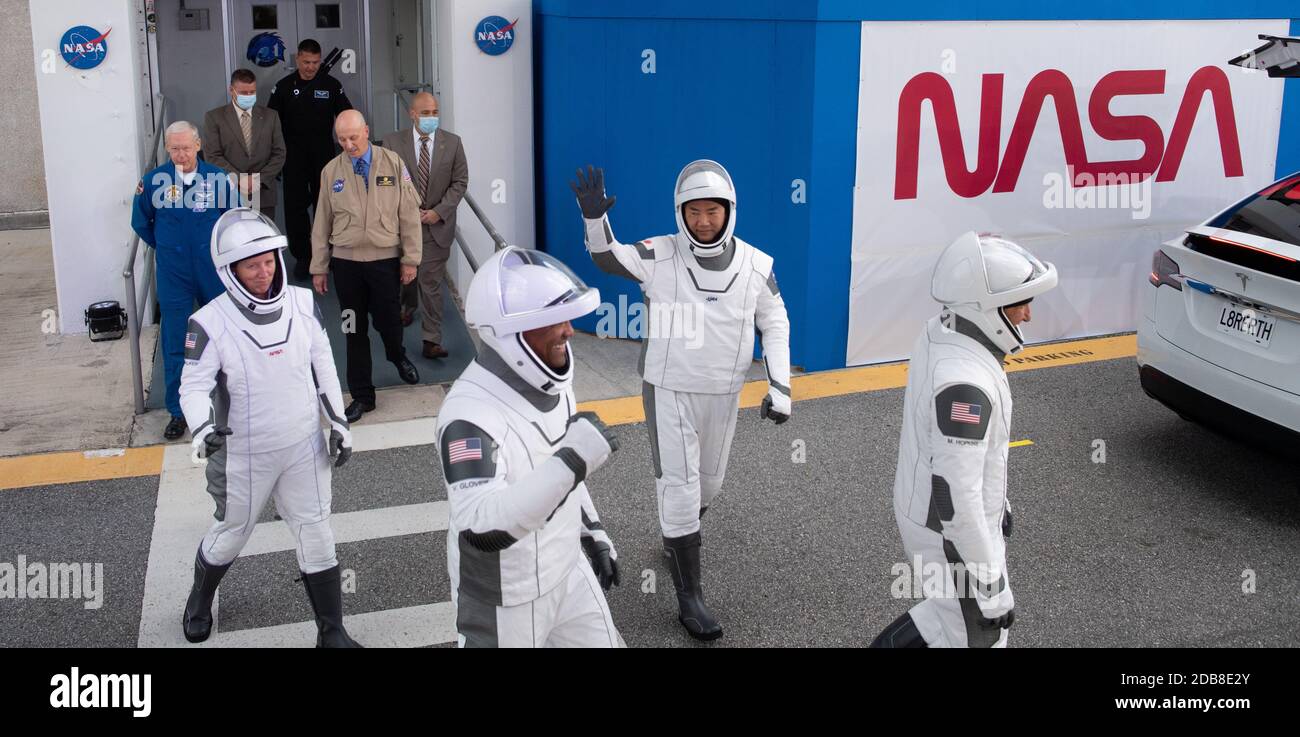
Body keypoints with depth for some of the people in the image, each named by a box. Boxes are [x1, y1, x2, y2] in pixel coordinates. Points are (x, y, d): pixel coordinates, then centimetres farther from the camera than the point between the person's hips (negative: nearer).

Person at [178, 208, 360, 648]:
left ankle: (332, 633, 20)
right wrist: (203, 429, -35)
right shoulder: (211, 323, -18)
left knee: (316, 536, 8)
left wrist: (338, 422, 5)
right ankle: (200, 599, 49)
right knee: (232, 533, 18)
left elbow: (323, 367, 3)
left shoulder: (303, 304, -8)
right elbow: (194, 385, -16)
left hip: (304, 447, 2)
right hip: (245, 455, -2)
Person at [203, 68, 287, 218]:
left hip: (263, 196, 2)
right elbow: (213, 156, -4)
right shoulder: (214, 117, 3)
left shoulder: (270, 117, 11)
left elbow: (279, 154, 6)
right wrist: (239, 179, -14)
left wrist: (259, 179, -8)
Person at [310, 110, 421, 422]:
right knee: (355, 330, 8)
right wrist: (319, 267, 6)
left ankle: (399, 358, 41)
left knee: (388, 320, 5)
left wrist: (411, 259, -4)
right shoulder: (331, 171, 2)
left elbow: (409, 214, -2)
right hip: (346, 262, 2)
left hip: (385, 259, -1)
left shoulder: (393, 163, -3)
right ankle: (362, 395, 20)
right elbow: (322, 222, 6)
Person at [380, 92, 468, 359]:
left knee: (431, 282, -4)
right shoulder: (393, 141, -5)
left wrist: (438, 211, -10)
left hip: (437, 224, -1)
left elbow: (460, 182, 0)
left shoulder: (452, 142, -3)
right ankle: (408, 306, 52)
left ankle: (432, 340, 0)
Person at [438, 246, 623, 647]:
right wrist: (571, 461, -45)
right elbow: (482, 530, -42)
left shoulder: (549, 377, -3)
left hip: (567, 572, 8)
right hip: (504, 600, -8)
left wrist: (593, 534, 17)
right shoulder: (471, 413, -31)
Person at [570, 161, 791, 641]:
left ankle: (676, 538, 50)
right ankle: (689, 597, 7)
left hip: (723, 393, 4)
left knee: (708, 482, 20)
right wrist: (594, 215, -32)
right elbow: (607, 258, -12)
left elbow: (775, 325, 1)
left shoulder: (755, 266, -8)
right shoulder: (659, 256, -15)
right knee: (679, 488, -4)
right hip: (668, 390, -3)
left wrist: (780, 386, -6)